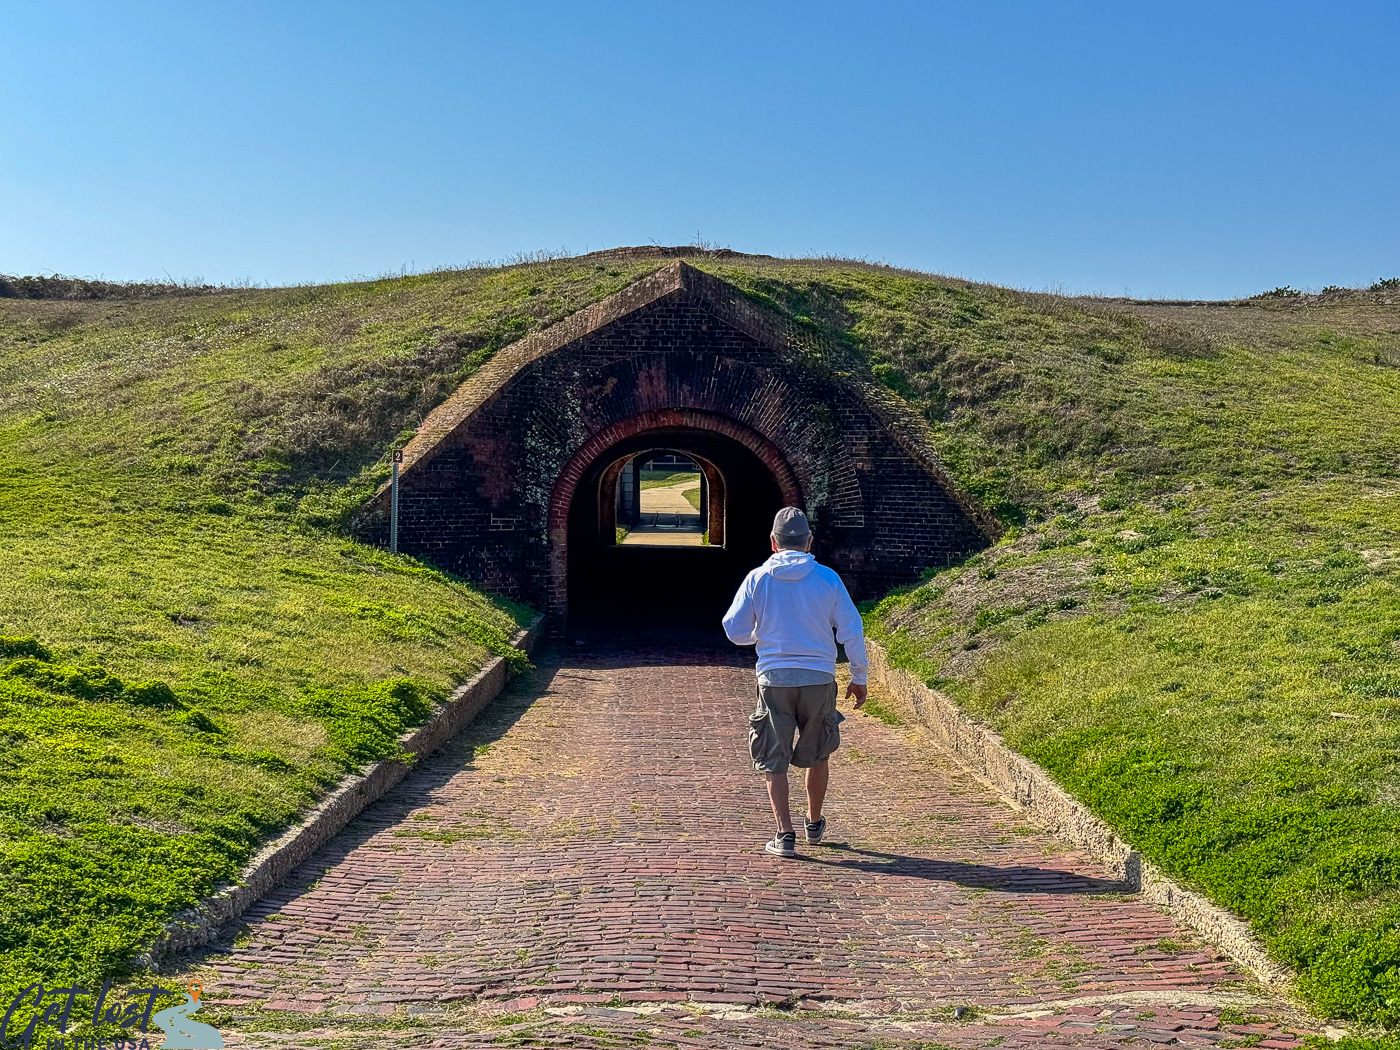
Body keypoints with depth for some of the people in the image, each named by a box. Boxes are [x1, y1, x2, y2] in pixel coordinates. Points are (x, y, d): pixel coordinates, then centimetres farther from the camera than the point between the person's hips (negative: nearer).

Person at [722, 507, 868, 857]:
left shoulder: (757, 579, -3)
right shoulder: (827, 579, -2)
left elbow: (734, 630, 2)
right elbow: (851, 631, 1)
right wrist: (859, 677, 12)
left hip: (774, 680, -1)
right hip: (819, 679, 1)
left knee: (773, 760, 7)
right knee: (817, 755, 20)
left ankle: (785, 833, -2)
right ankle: (814, 824, 34)